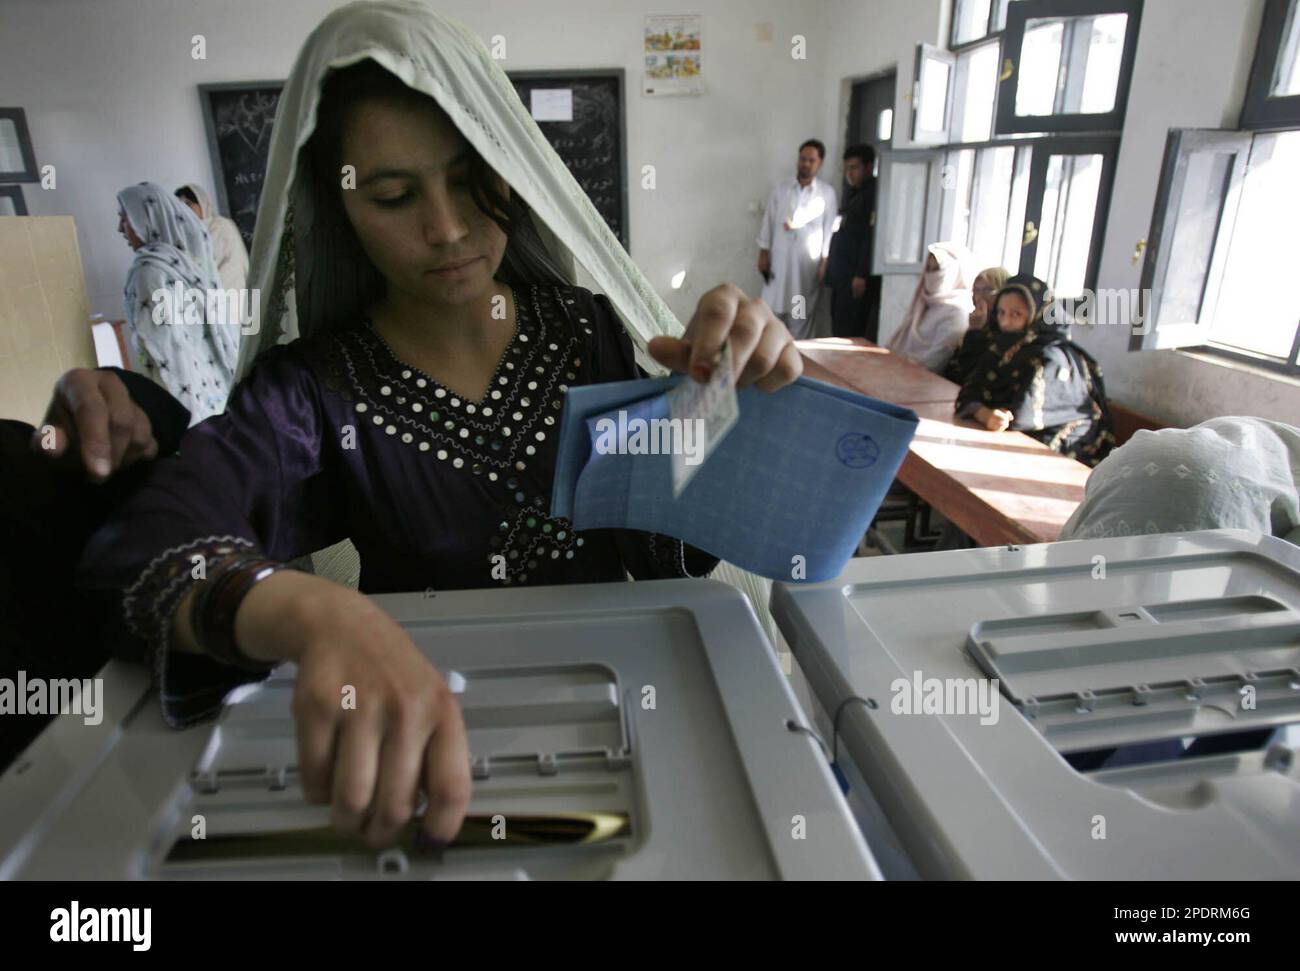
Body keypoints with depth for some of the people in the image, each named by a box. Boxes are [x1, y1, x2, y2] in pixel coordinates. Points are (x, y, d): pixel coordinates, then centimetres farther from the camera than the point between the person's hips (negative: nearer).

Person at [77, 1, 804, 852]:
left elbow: (686, 545, -2)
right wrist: (319, 615, -45)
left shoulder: (588, 331, -4)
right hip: (426, 746, 1)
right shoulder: (310, 390, -8)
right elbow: (142, 553, -24)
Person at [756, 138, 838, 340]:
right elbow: (768, 222, 5)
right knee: (774, 309, 1)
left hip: (809, 261, -1)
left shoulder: (827, 192, 1)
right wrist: (763, 255, 1)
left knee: (802, 314, 3)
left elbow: (829, 228, 0)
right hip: (779, 258, 1)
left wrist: (825, 261, -5)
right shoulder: (781, 189, 5)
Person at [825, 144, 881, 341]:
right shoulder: (853, 193, 19)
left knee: (849, 333, -9)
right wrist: (831, 265, 16)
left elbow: (872, 236, -18)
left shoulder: (875, 194, -10)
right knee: (838, 329, 10)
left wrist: (862, 274, -22)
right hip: (841, 273, 9)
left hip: (856, 276, -9)